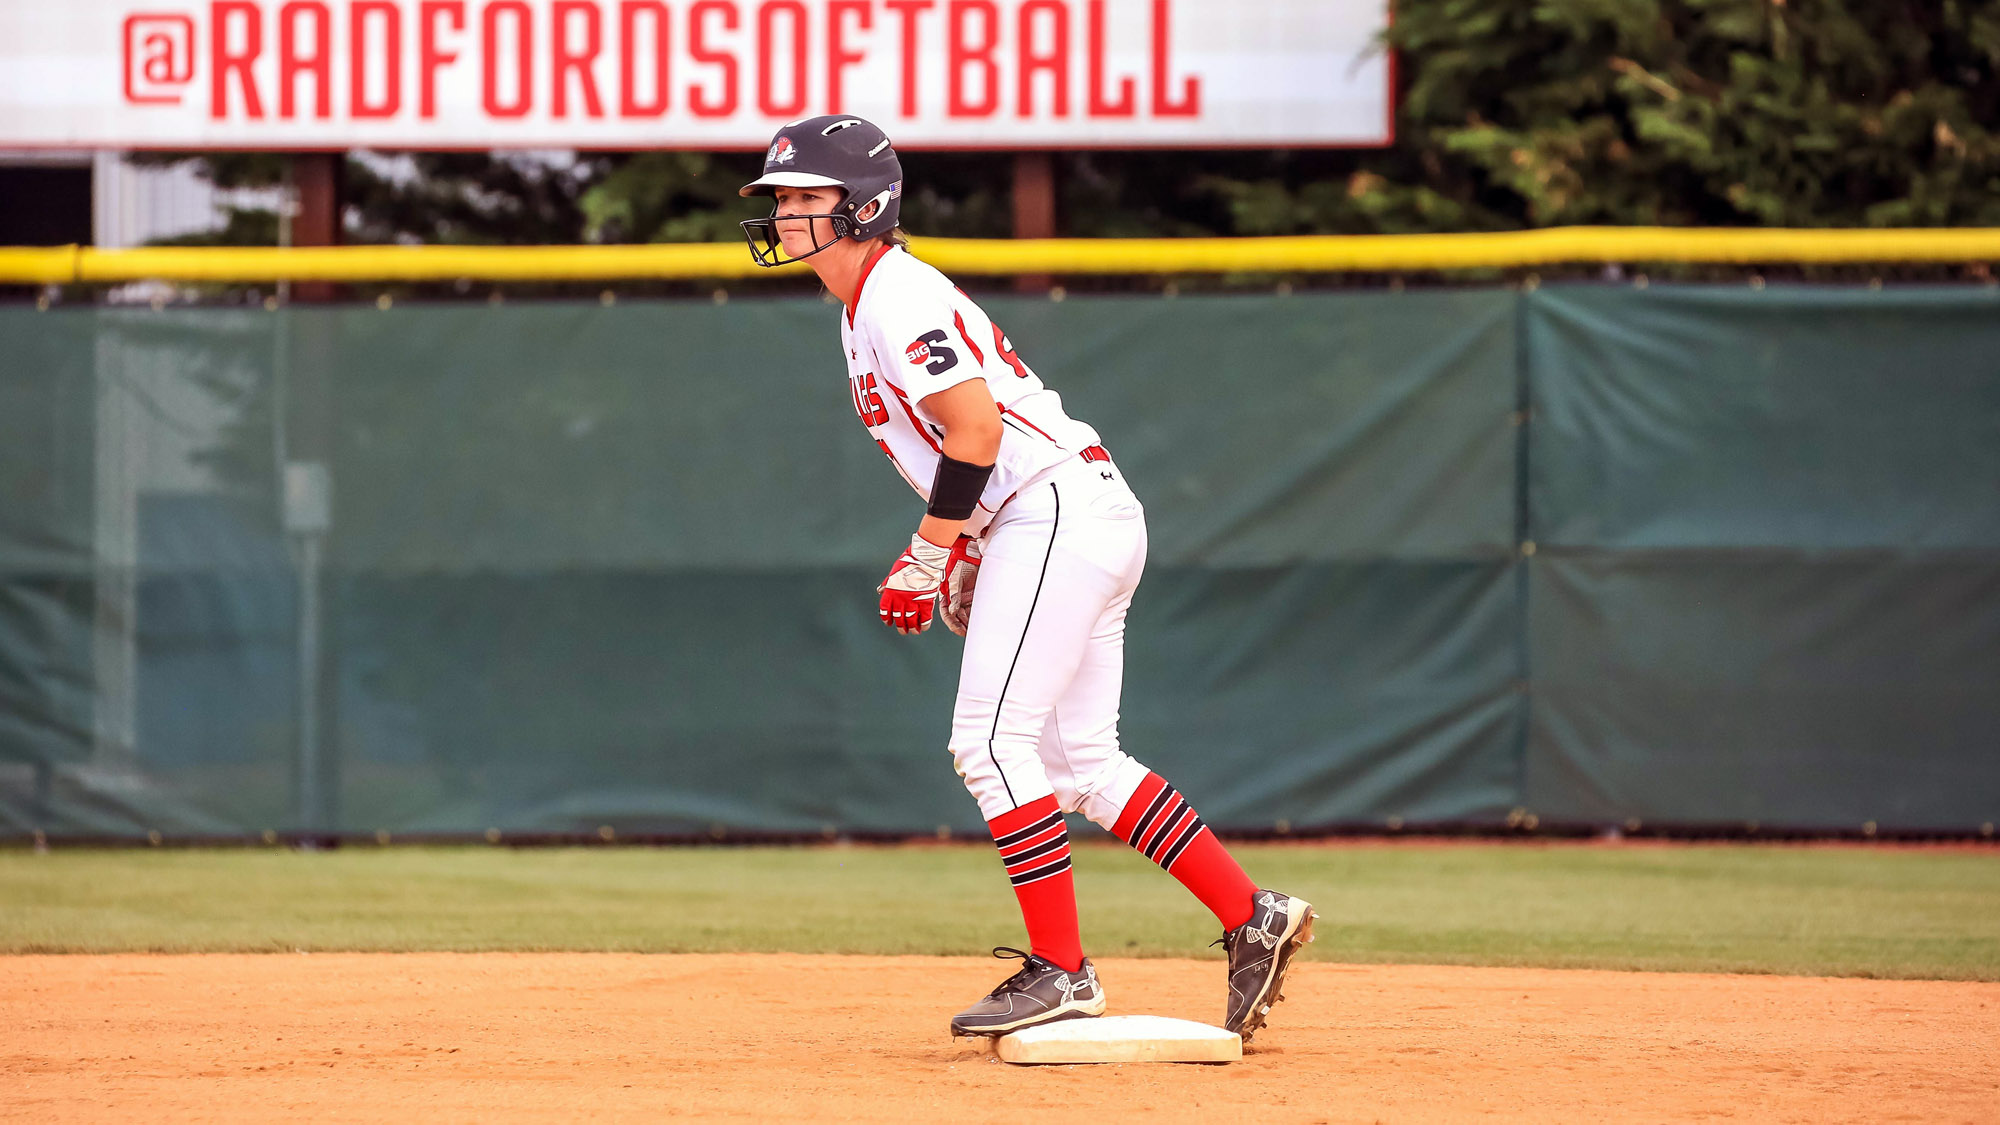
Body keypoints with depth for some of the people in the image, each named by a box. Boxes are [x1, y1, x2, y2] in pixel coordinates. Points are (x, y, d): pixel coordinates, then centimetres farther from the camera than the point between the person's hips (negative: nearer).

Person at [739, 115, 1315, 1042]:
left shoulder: (898, 296, -12)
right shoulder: (863, 311, 20)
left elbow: (976, 428, -19)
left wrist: (929, 558, -13)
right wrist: (953, 552, 16)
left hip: (1057, 513, -10)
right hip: (1091, 521, 10)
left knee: (990, 740, -12)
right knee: (1083, 763, 10)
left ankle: (1060, 971, -10)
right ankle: (1254, 920, 11)